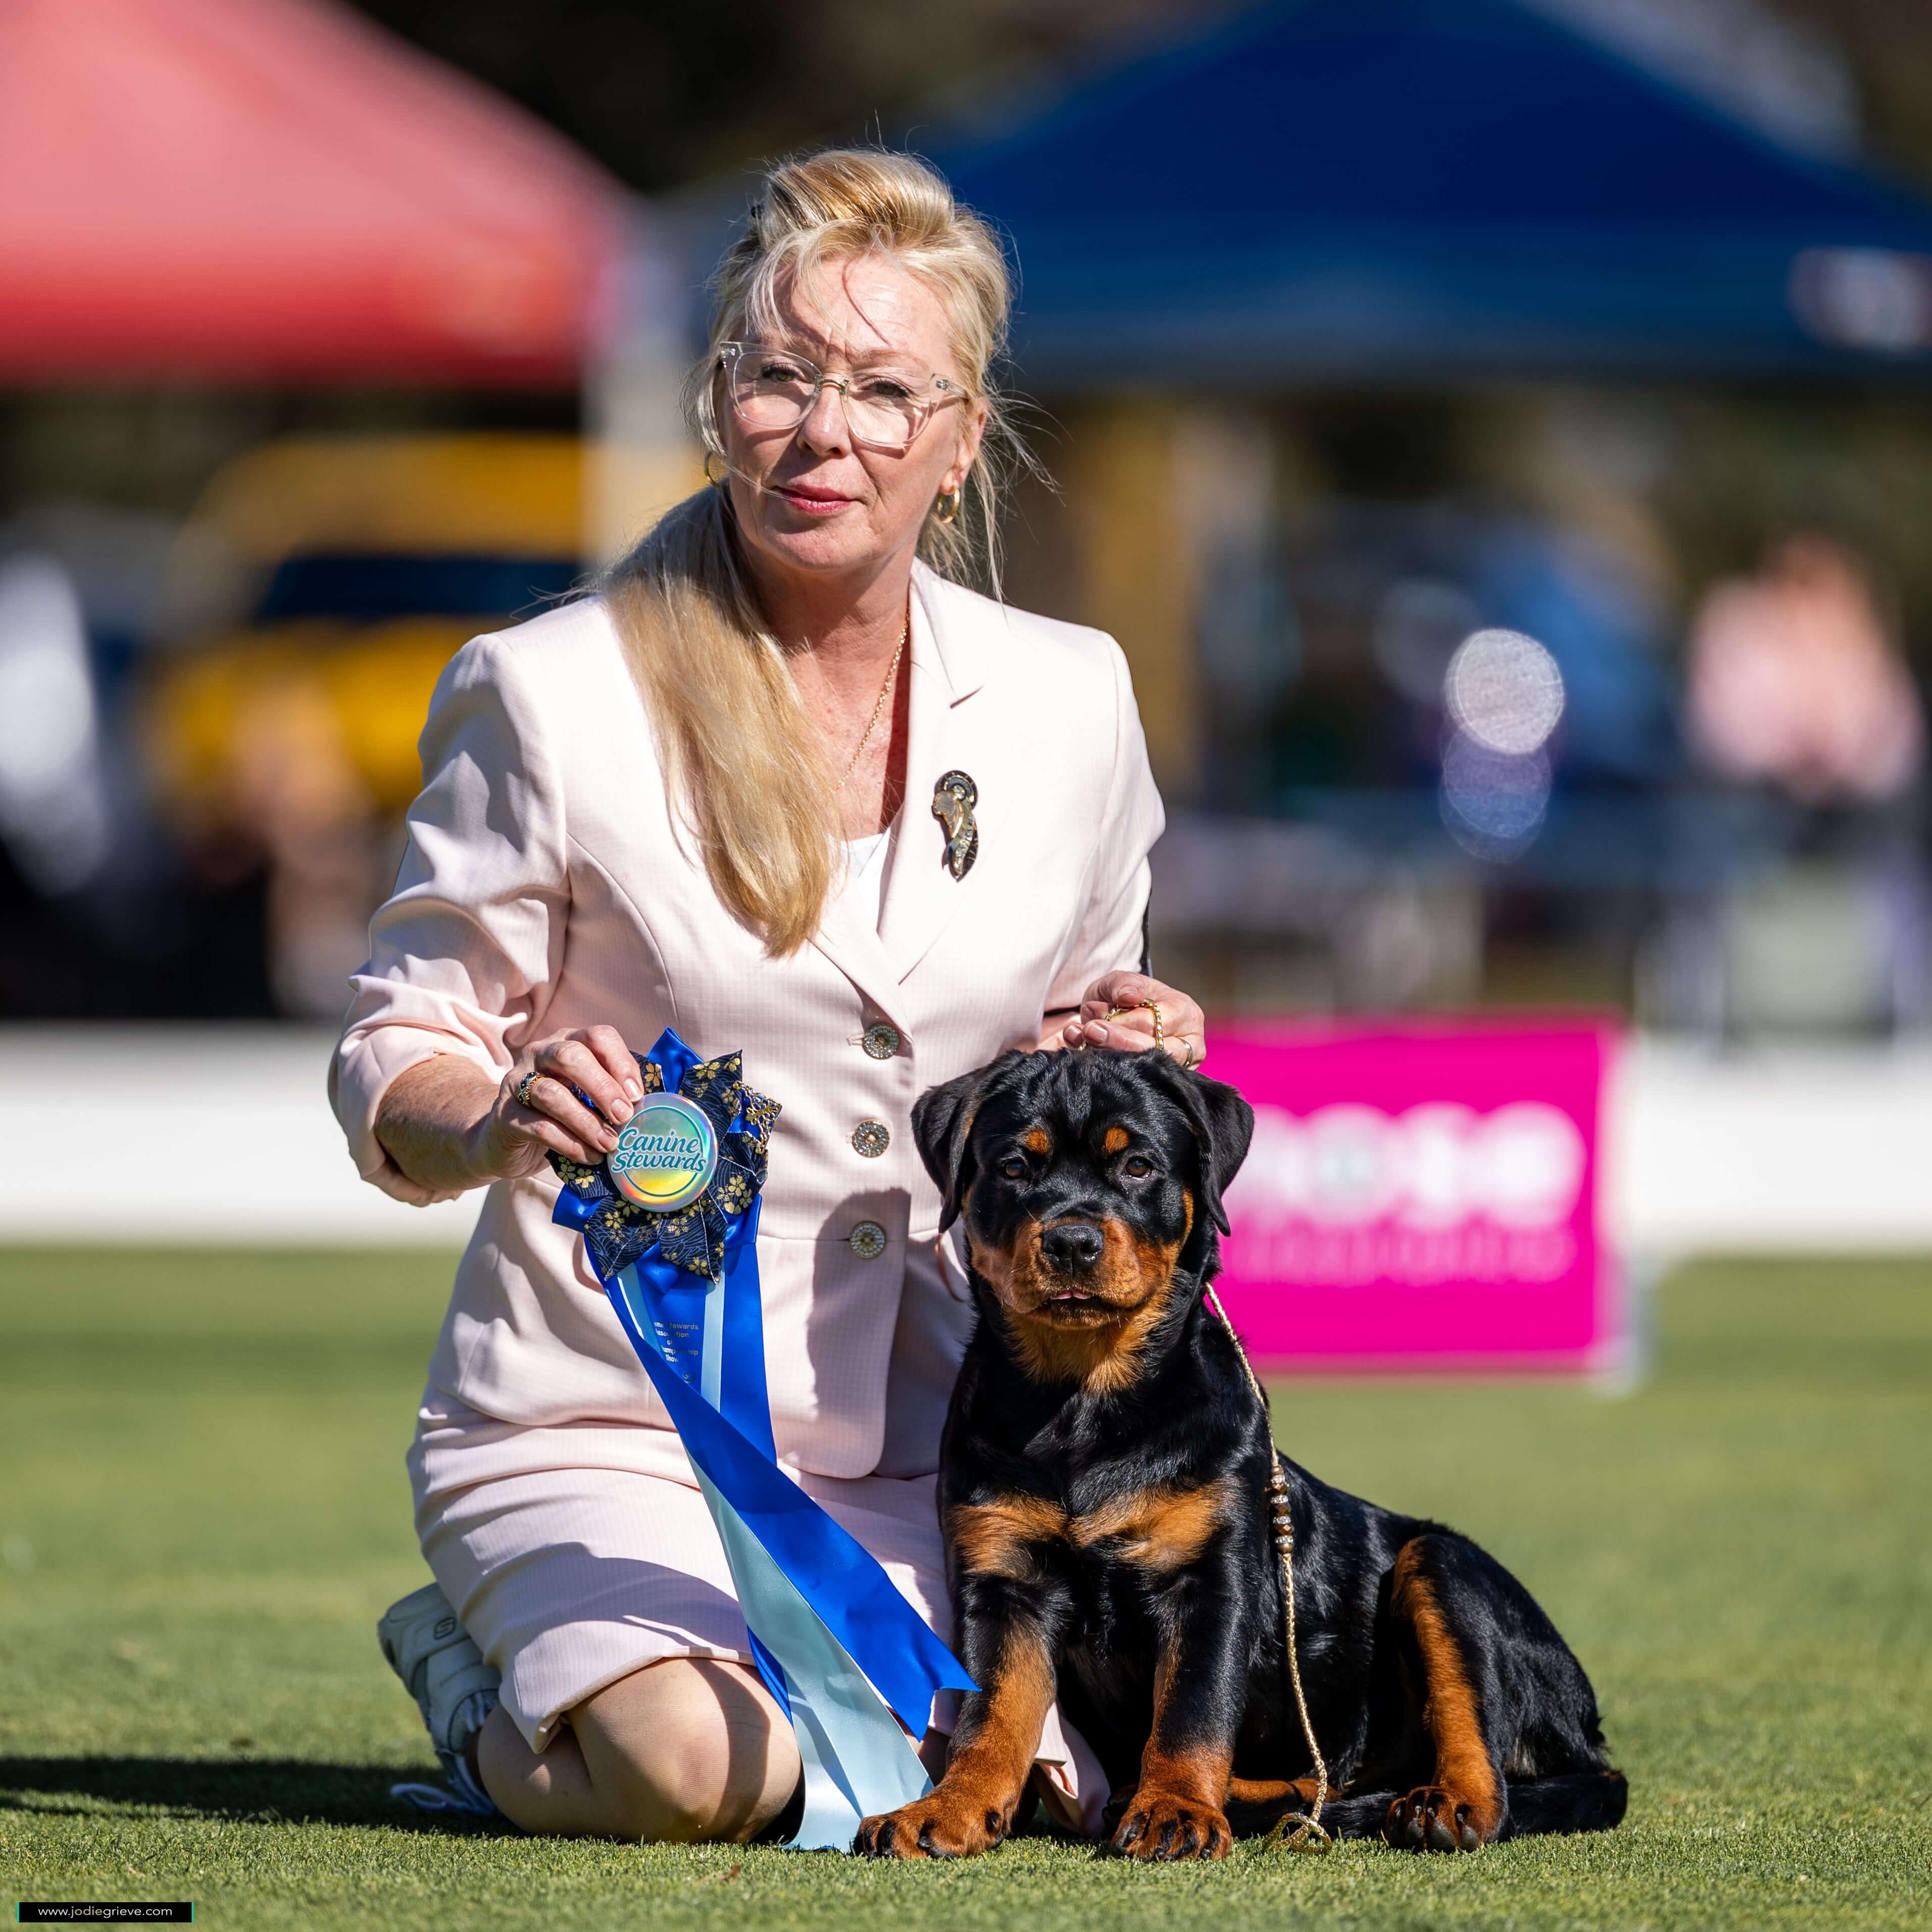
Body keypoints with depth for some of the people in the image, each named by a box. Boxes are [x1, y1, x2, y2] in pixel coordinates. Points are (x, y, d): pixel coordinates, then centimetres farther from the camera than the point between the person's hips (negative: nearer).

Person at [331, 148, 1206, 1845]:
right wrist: (498, 1121, -26)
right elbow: (393, 1075, -3)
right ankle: (489, 1676, 7)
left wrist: (1123, 1054, -4)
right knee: (697, 1771, -31)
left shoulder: (1067, 701, 6)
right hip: (609, 1428, -4)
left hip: (935, 1449, 4)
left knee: (1072, 1776, -20)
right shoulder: (556, 696, -5)